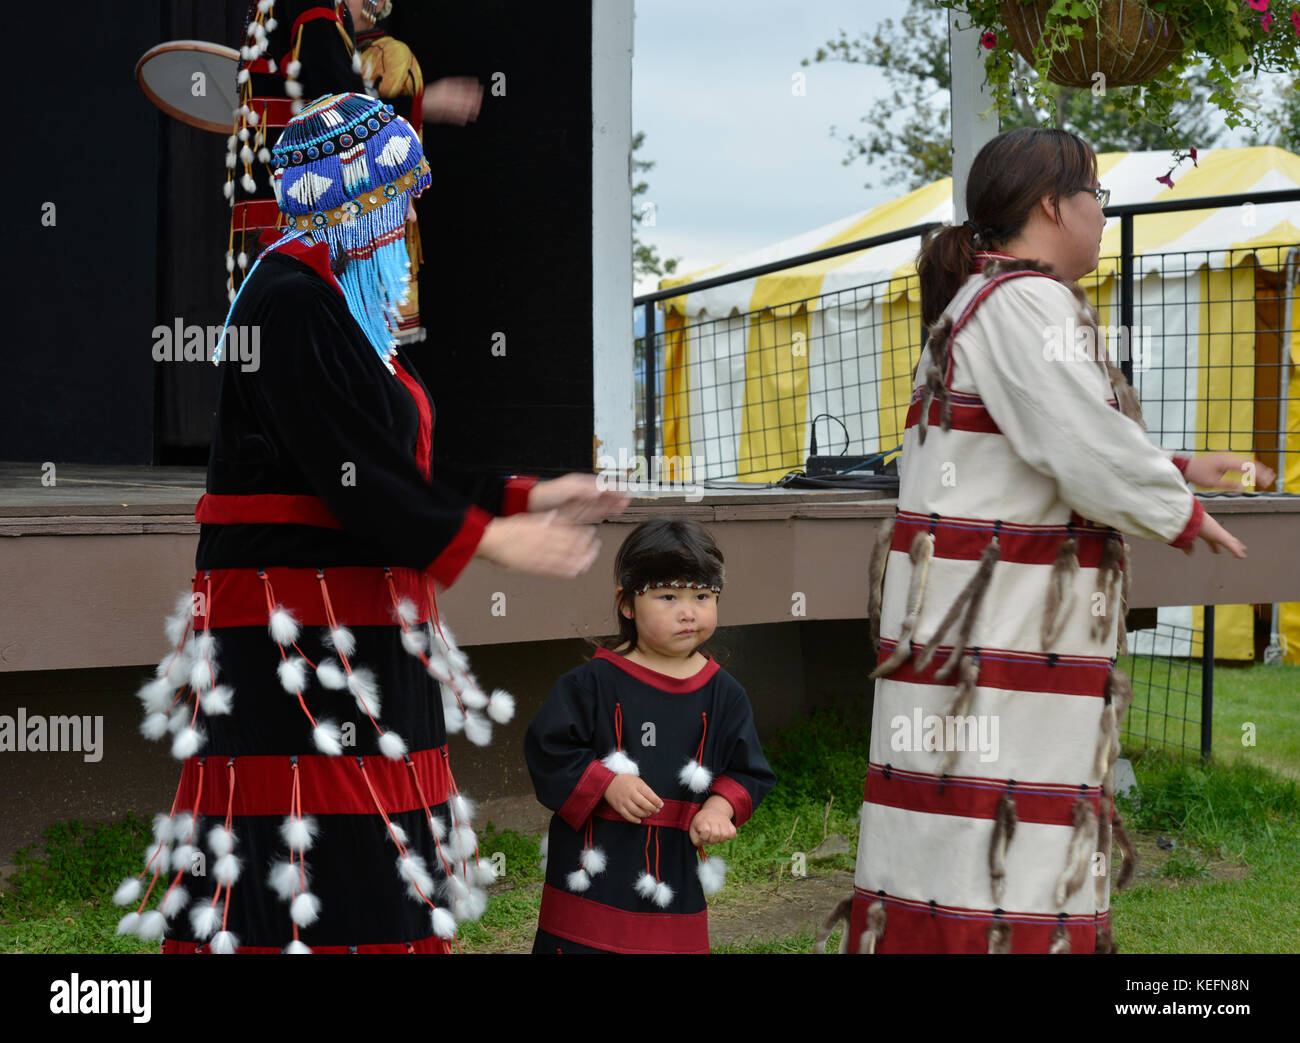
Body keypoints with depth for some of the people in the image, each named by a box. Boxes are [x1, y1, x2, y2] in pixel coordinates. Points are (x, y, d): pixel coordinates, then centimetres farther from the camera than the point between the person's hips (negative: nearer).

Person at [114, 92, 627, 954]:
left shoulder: (349, 305, 18)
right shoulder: (291, 301, -14)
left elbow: (400, 472, 19)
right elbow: (352, 477, -20)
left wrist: (524, 497, 15)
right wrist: (488, 538, -18)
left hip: (362, 640, 10)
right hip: (290, 634, -10)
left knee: (379, 893, 11)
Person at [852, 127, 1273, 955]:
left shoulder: (976, 306, 20)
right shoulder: (1026, 302, -12)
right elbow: (1091, 454, -19)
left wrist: (1174, 472, 22)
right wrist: (1181, 511, -2)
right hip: (997, 622, -10)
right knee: (997, 850, -10)